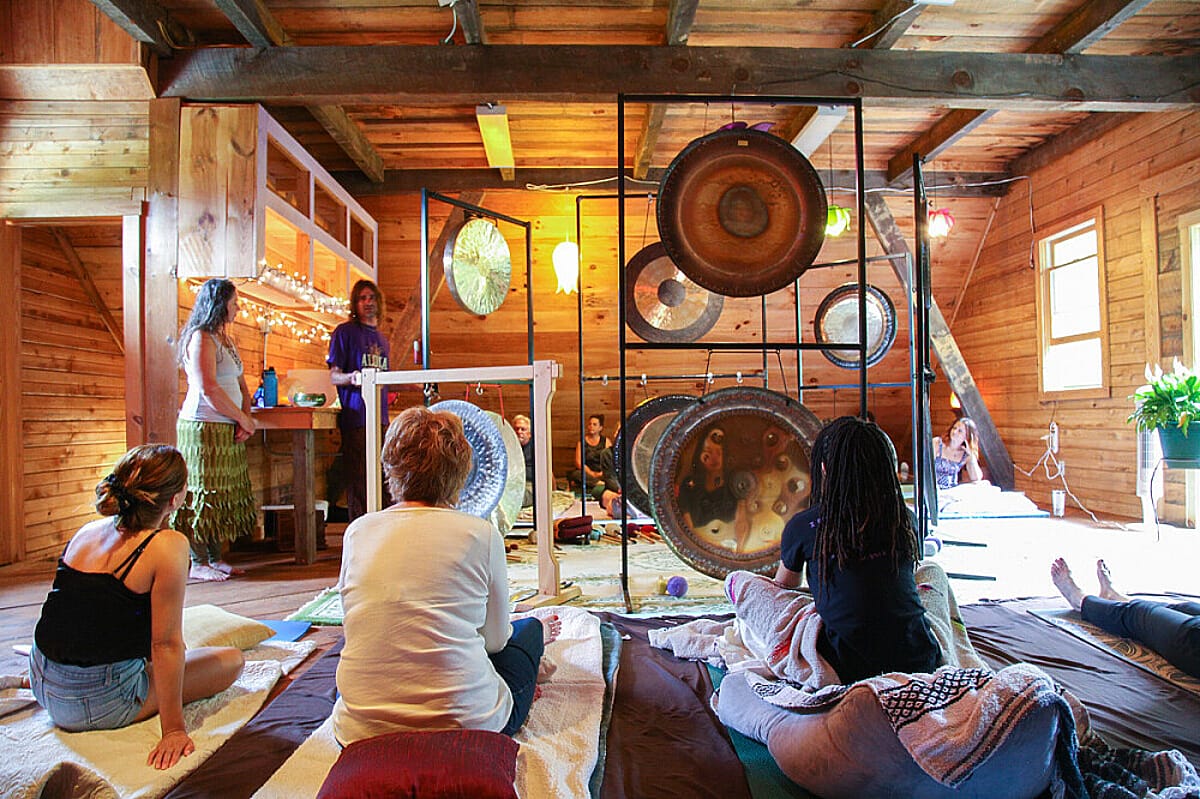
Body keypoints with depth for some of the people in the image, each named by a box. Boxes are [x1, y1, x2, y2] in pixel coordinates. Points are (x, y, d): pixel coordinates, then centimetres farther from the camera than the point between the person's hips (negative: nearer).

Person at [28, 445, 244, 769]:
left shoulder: (87, 532, 1)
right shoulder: (168, 546, -22)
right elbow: (166, 644, -20)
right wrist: (173, 730, -13)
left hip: (45, 689, 8)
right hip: (98, 705, -8)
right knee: (231, 660, 5)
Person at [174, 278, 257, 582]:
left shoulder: (224, 339, 18)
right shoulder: (200, 338, -10)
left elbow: (241, 385, 17)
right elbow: (209, 391, -18)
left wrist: (245, 419, 2)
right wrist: (243, 419, -10)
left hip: (228, 430, 9)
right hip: (204, 428, -9)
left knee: (225, 494, 10)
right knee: (203, 494, -2)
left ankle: (215, 557, 19)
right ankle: (198, 563, 6)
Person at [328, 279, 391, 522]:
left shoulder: (382, 338, 21)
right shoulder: (345, 332, 2)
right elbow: (333, 375, -3)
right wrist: (351, 377, -23)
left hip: (381, 418, 6)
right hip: (356, 418, -6)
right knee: (359, 480, -7)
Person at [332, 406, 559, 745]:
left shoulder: (357, 531, 0)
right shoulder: (481, 534, -9)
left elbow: (361, 628, 12)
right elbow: (495, 639, 3)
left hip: (360, 730, 4)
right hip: (464, 724, -3)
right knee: (527, 630, 24)